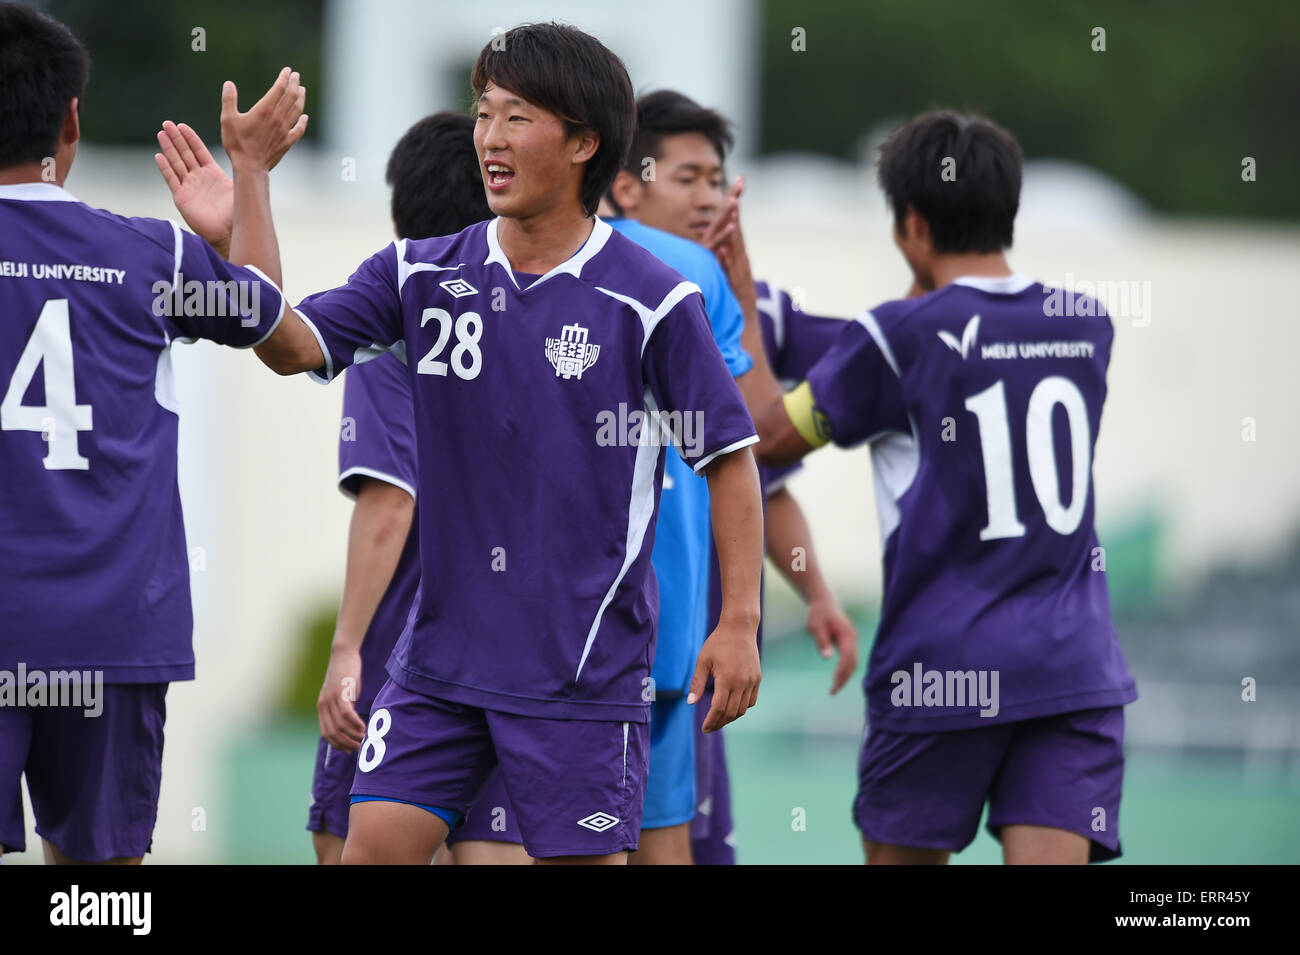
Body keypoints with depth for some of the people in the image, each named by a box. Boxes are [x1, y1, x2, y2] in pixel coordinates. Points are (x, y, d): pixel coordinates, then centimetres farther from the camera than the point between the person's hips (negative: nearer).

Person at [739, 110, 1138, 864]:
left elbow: (770, 434, 2)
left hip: (942, 672, -3)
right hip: (1076, 669, 3)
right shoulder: (1087, 327, 7)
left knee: (900, 854, 14)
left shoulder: (899, 337, -8)